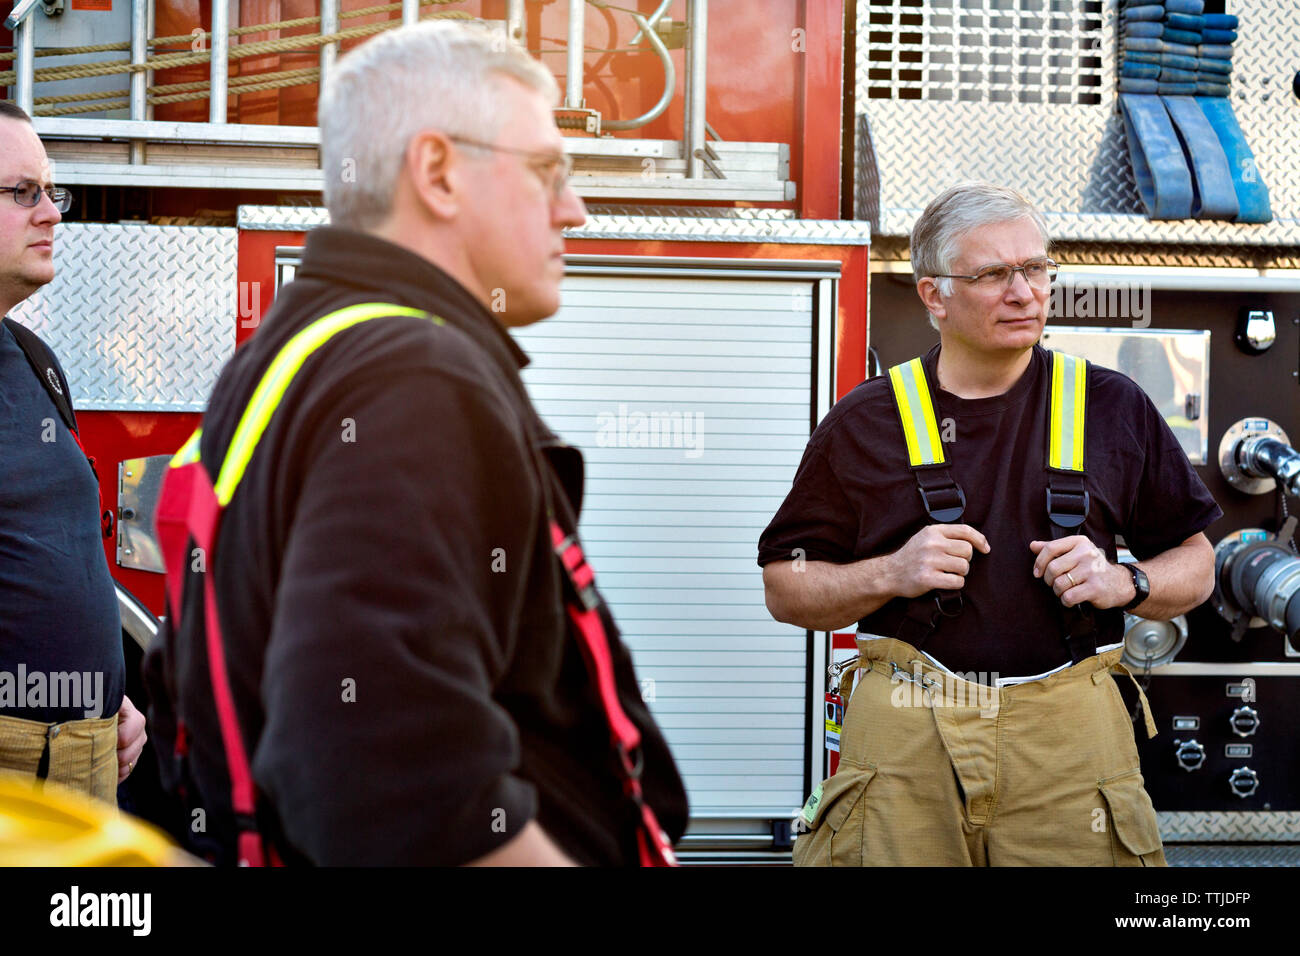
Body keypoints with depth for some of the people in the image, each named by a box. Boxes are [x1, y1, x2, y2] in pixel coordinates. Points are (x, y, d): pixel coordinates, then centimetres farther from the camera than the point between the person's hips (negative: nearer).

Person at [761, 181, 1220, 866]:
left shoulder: (1112, 408, 9)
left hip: (1070, 734, 1)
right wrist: (891, 574, -10)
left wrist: (1124, 583, -7)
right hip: (904, 736, 0)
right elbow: (785, 589, 7)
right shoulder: (866, 422, 6)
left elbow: (1194, 566, 14)